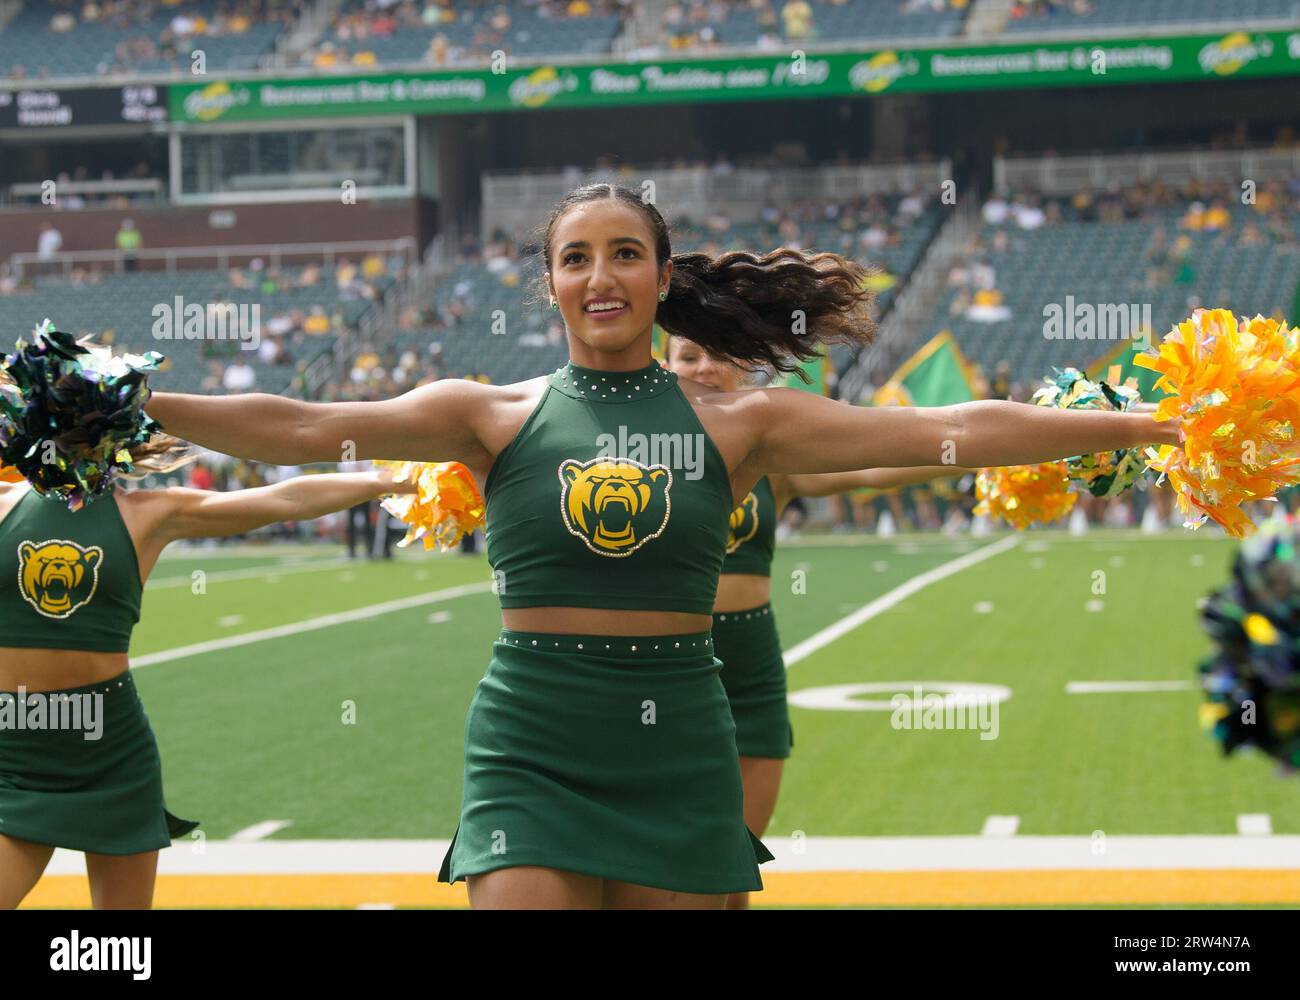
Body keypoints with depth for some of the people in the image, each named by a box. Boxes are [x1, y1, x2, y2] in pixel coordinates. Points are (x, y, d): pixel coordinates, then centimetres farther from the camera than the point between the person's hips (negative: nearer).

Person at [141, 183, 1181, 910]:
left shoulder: (735, 423, 3)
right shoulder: (497, 415, 2)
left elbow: (948, 430, -1)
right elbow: (302, 427, -7)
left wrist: (1139, 425, -4)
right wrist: (135, 406, -16)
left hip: (678, 749, 1)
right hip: (530, 748, -1)